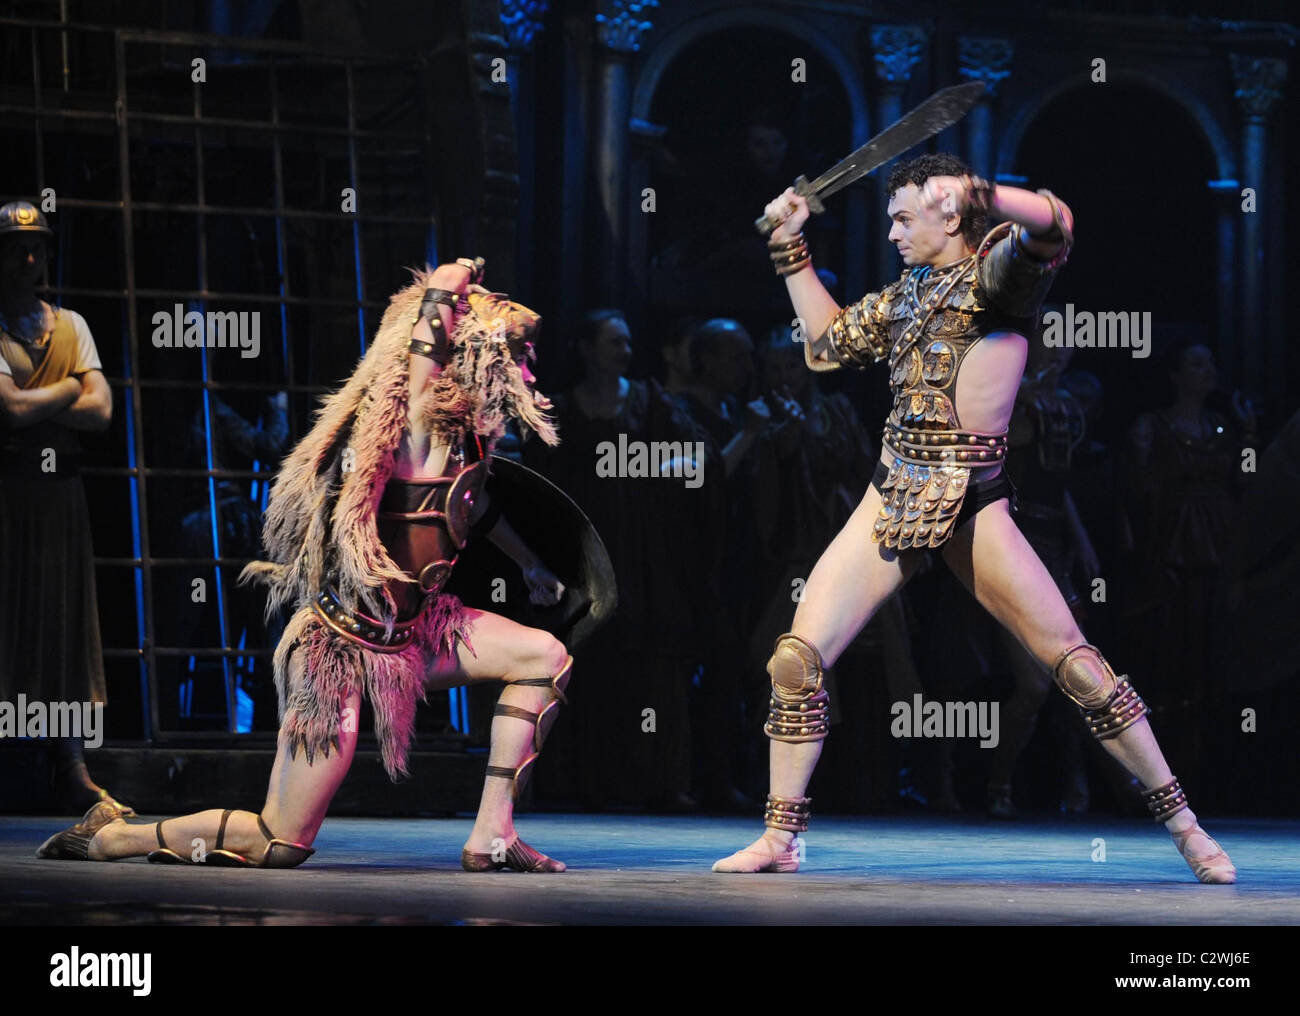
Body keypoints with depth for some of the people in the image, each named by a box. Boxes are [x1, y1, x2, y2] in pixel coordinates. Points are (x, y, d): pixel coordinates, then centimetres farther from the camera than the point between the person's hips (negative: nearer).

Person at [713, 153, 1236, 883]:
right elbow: (826, 345, 28)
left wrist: (975, 192, -30)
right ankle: (779, 840, 8)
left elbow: (1055, 222, -24)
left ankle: (1184, 824, -2)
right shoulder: (908, 295, 16)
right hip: (896, 495, 6)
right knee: (796, 661, -4)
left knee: (1076, 663, -10)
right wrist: (792, 248, 27)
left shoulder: (1001, 271, -3)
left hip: (971, 504, -6)